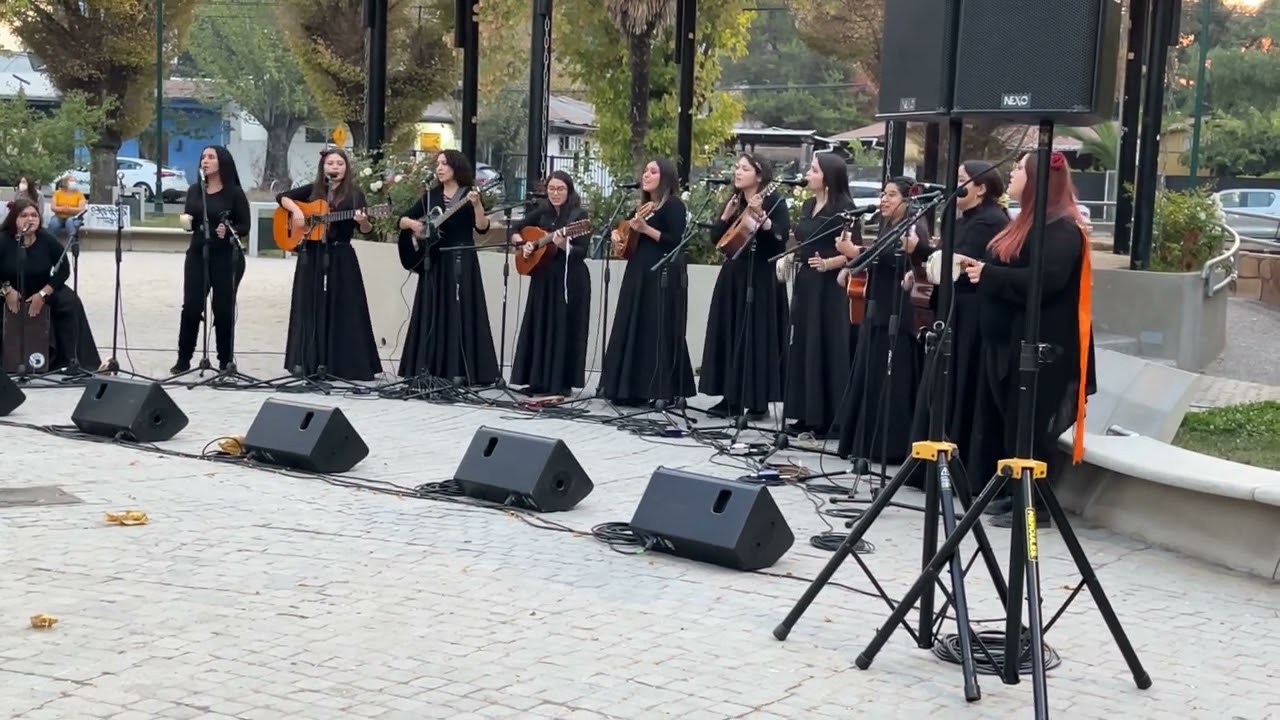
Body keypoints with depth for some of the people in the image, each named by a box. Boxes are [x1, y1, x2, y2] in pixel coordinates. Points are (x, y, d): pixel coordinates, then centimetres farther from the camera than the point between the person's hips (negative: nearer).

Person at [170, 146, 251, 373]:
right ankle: (183, 359, 8)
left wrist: (229, 230, -24)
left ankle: (226, 361, 10)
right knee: (191, 307, 0)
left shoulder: (234, 193, -4)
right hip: (197, 254, 4)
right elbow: (188, 221, 15)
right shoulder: (195, 190, 9)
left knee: (223, 309, 1)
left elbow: (245, 227, -5)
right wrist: (186, 220, -7)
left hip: (226, 257, -4)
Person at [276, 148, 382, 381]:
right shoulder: (313, 190, 7)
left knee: (343, 309, -4)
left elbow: (366, 230, -3)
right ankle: (308, 362, 12)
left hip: (341, 257, -2)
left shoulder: (354, 194, 0)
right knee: (310, 308, 5)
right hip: (311, 256, 3)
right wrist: (295, 210, -9)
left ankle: (341, 364, 0)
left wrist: (363, 221, -25)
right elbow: (282, 197, 9)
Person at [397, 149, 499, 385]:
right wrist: (412, 224, -8)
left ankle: (460, 370, -7)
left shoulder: (469, 194, -1)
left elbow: (482, 227, -12)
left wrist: (476, 204, -27)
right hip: (434, 261, 5)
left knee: (460, 315, -7)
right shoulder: (430, 196, 11)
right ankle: (429, 368, 9)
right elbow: (403, 220, 13)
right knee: (432, 315, 5)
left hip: (461, 261, -5)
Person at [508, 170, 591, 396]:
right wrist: (522, 244, -3)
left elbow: (582, 252, -13)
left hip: (571, 280, -6)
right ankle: (539, 380, 13)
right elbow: (515, 229, 17)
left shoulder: (579, 216, -7)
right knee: (539, 327, 6)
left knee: (564, 329, -4)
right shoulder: (542, 212, 8)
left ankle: (562, 383, 1)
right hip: (543, 278, 6)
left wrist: (564, 245, -30)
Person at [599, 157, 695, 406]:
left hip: (663, 276, -9)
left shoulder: (673, 205, -8)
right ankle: (632, 389, 12)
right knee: (632, 330, 8)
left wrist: (646, 229, -21)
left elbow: (677, 243, -17)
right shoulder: (643, 205, 18)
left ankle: (665, 392, -5)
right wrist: (616, 233, 9)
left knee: (658, 333, -9)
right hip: (638, 273, 9)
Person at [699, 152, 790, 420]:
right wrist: (726, 215, -5)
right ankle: (731, 398, 13)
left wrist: (761, 216, -28)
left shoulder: (774, 200, -6)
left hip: (761, 276, -7)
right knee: (728, 335, 6)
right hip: (733, 274, 7)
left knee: (757, 336, -5)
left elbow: (781, 238, -18)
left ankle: (758, 401, 0)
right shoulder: (734, 201, 13)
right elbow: (716, 238, 10)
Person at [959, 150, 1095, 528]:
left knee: (1028, 427, -6)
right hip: (1006, 341, 10)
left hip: (1038, 347, -10)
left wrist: (988, 275, -21)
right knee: (1002, 423, 12)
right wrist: (978, 267, 7)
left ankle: (1033, 505, 0)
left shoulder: (1062, 229, -14)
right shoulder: (1026, 223, 19)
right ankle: (1010, 496, 20)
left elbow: (1044, 281, -26)